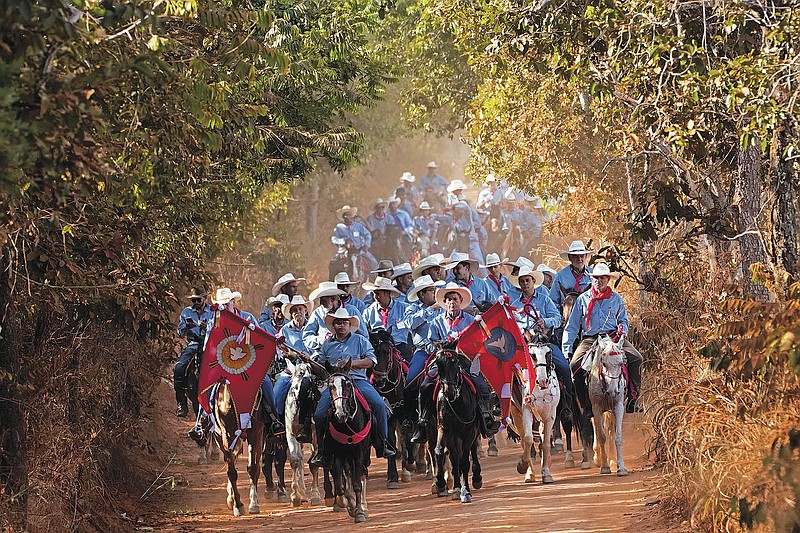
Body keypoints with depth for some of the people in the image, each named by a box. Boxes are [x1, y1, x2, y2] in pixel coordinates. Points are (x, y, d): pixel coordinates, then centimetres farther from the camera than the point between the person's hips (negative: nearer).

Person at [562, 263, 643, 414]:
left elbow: (623, 320, 24)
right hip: (590, 339, 0)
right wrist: (566, 350, 2)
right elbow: (571, 327, 11)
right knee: (575, 365, -26)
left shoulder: (616, 299, 14)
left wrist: (622, 329, -2)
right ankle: (585, 403, -13)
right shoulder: (583, 299, 10)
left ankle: (633, 399, -16)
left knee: (636, 359, -24)